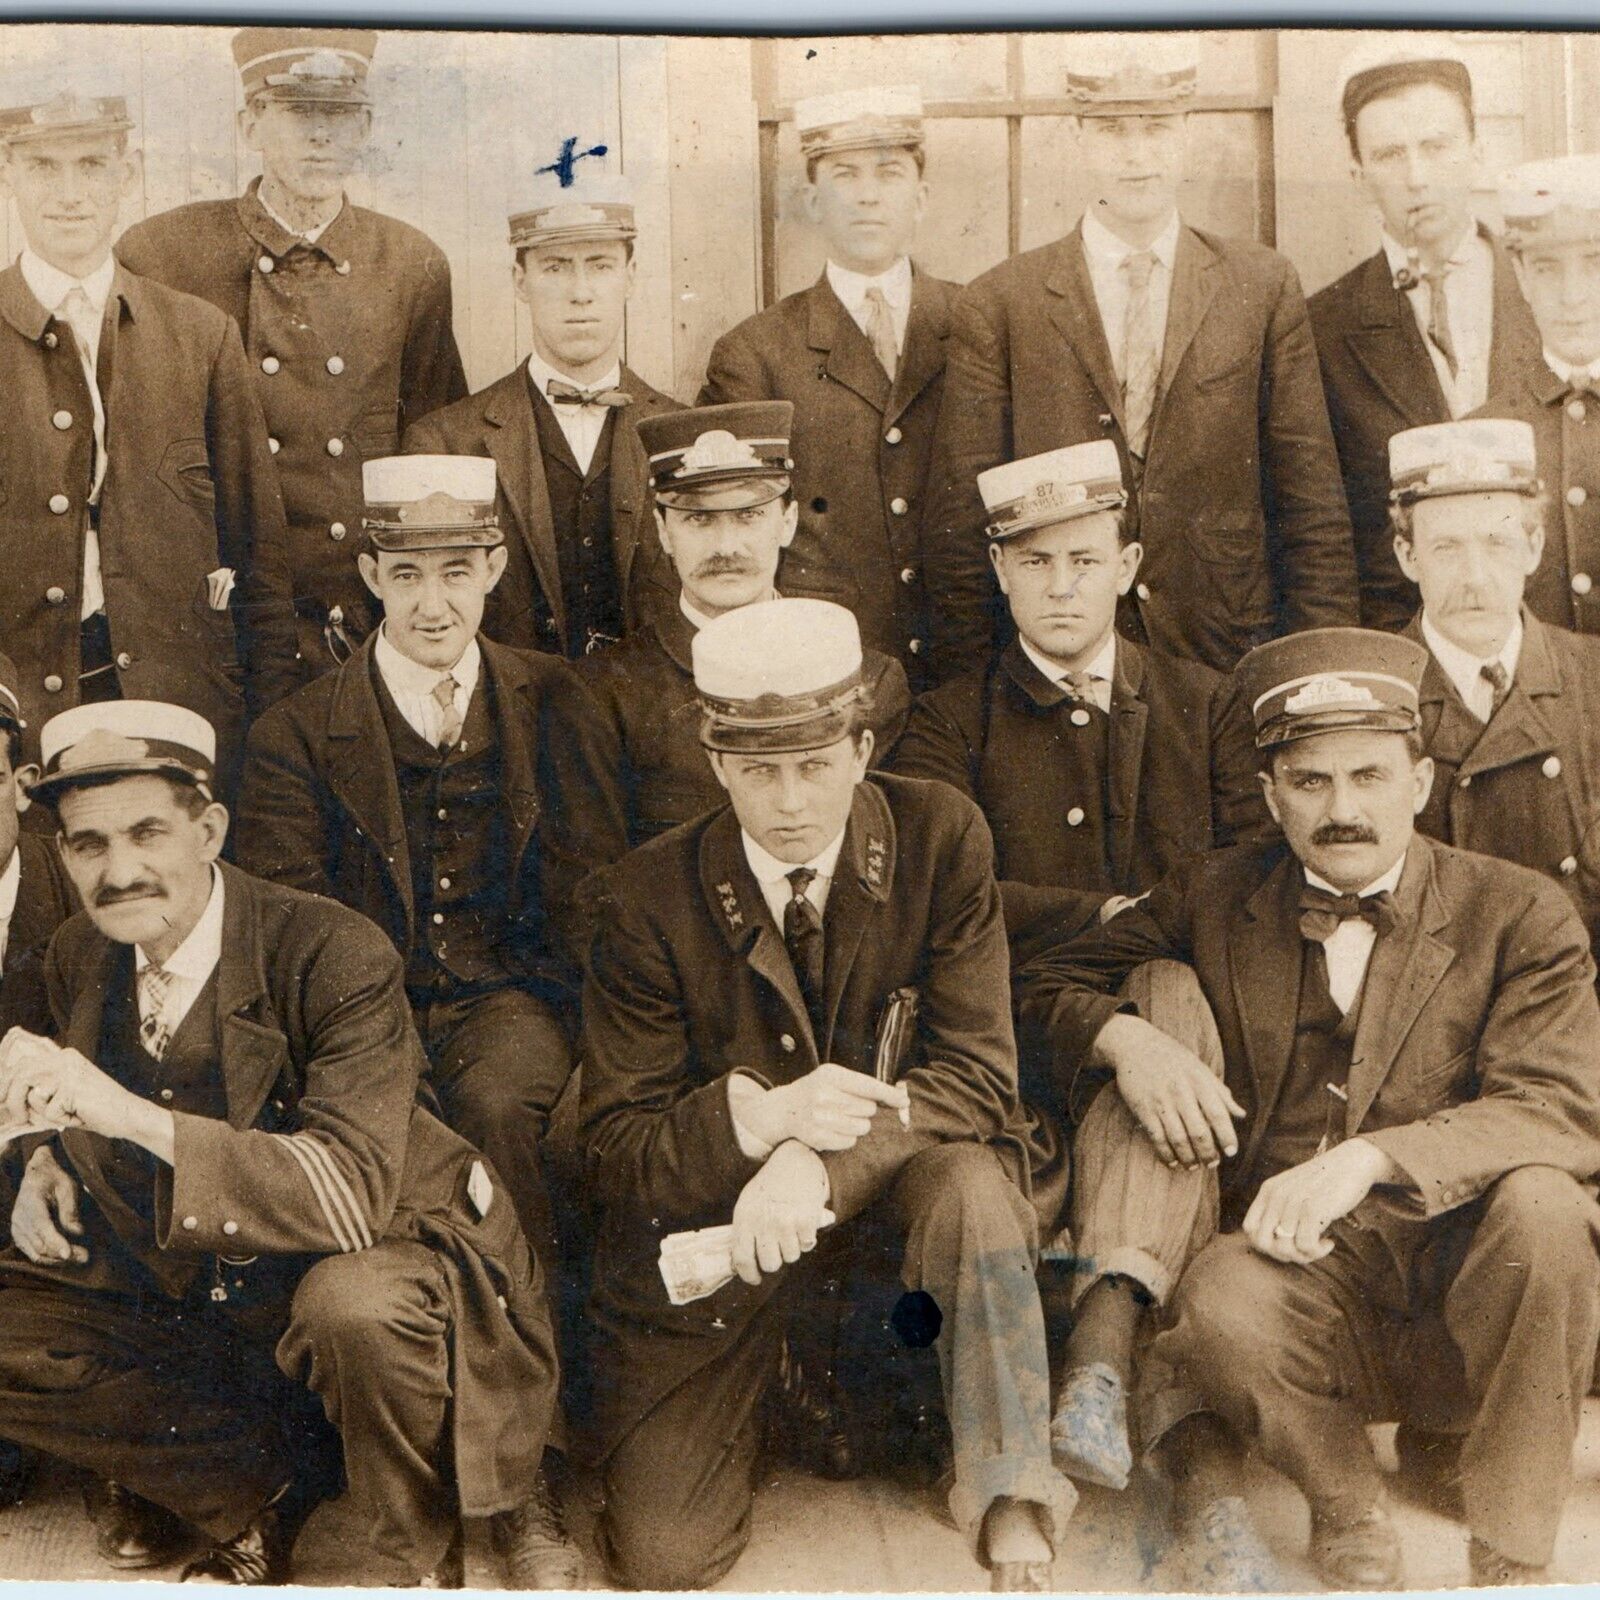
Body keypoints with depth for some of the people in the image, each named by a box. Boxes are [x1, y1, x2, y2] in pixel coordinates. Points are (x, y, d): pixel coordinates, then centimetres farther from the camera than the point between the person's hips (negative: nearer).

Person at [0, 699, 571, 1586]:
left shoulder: (335, 957, -23)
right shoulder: (80, 958, -3)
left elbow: (356, 1195, -33)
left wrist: (133, 1116, -41)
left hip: (361, 1264, -6)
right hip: (184, 1282, 7)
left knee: (351, 1306, -39)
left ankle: (428, 1555, -7)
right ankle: (243, 1481, 7)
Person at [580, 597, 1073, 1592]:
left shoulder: (942, 836, -10)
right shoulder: (649, 898, -11)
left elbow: (978, 1074, -15)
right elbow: (617, 1151, -11)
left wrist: (817, 1162, -34)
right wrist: (758, 1116, -34)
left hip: (899, 1174, 0)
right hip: (713, 1208, 1)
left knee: (972, 1192, -37)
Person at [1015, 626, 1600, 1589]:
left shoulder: (1519, 914, 3)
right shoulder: (1214, 901, 10)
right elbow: (1046, 983, 15)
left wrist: (1369, 1158, -26)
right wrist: (1126, 1038, -10)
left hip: (1464, 1280, 0)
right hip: (1295, 1274, 1)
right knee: (1218, 1302, -33)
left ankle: (1512, 1555, -11)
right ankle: (1349, 1511, 0)